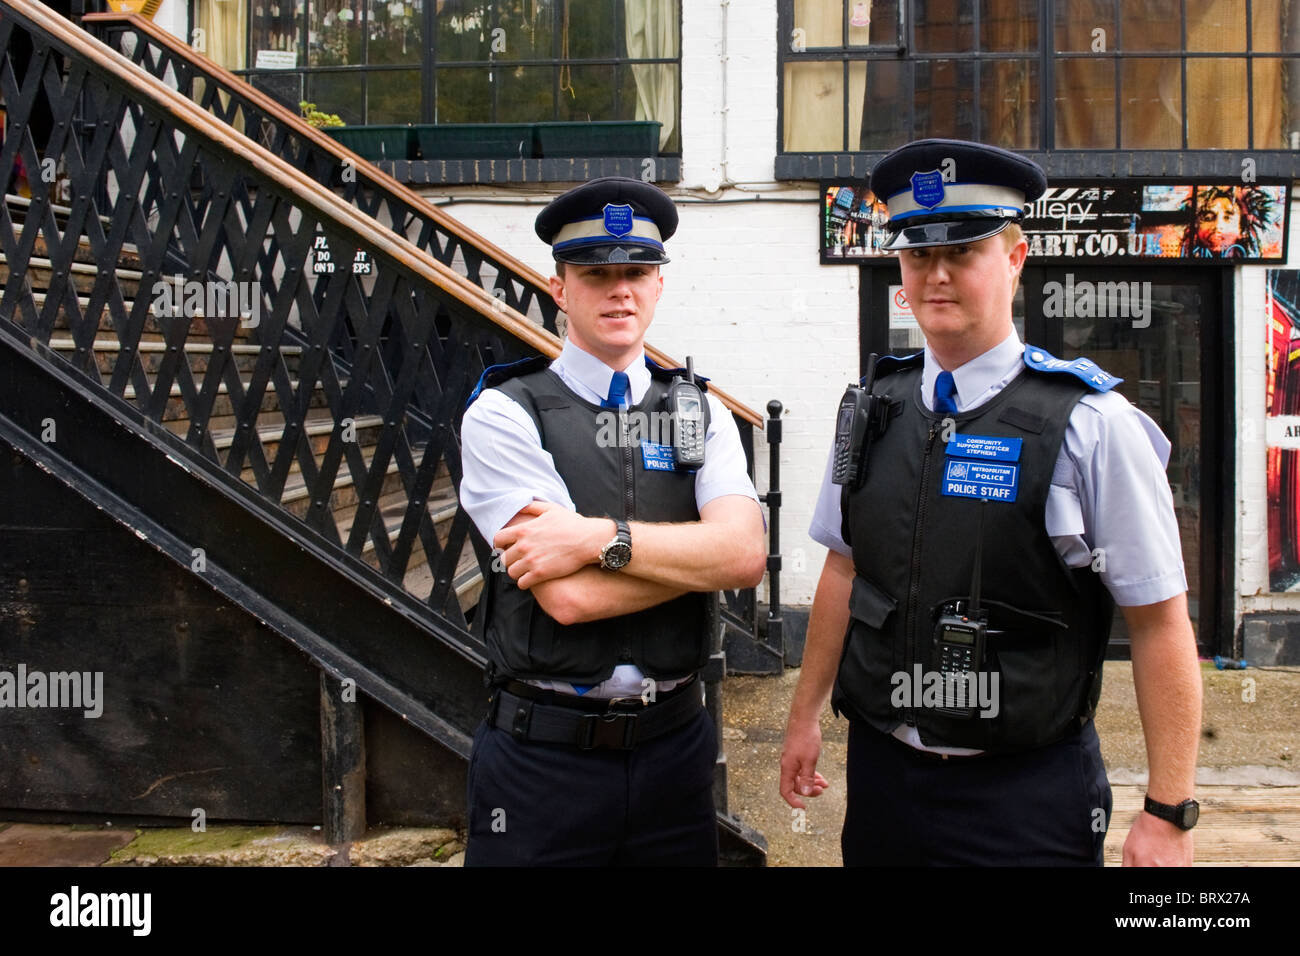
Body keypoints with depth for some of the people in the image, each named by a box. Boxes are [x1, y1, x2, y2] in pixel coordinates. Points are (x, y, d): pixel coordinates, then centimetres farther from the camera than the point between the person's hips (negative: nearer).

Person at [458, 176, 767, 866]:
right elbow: (570, 595, -18)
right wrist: (699, 551, -9)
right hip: (543, 757, -3)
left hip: (675, 744, 4)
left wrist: (599, 538, -20)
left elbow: (746, 555, -12)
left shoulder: (701, 414, 6)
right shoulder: (504, 414, -7)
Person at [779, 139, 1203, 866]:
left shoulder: (1090, 424, -12)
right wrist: (805, 717, 16)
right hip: (882, 775, 4)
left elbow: (1161, 624, -11)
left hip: (1028, 803, -4)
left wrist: (1170, 815, -11)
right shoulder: (872, 411, 3)